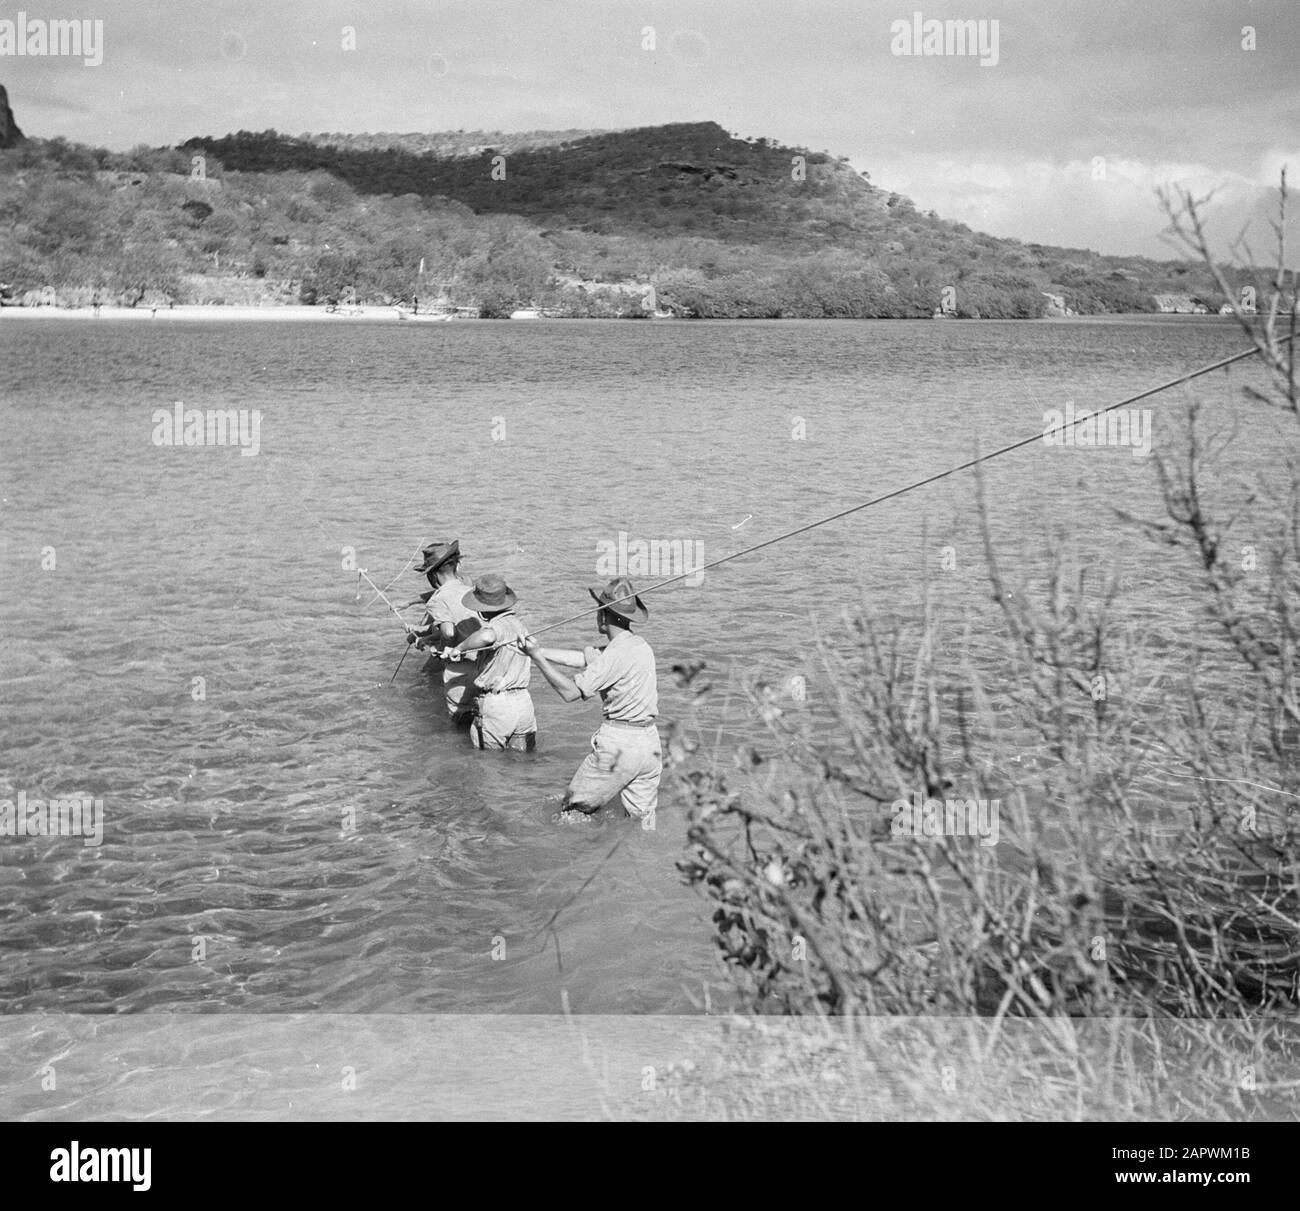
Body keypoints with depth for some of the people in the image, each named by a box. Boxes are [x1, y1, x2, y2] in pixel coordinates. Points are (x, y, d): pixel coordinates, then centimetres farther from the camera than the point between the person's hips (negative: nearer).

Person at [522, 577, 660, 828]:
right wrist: (537, 649, 12)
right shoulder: (642, 646, 9)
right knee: (644, 817, 12)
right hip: (650, 742, 8)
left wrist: (537, 658, -11)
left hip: (618, 743, -8)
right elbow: (580, 658, 13)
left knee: (574, 809, 4)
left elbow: (571, 692, -16)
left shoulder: (615, 654, -16)